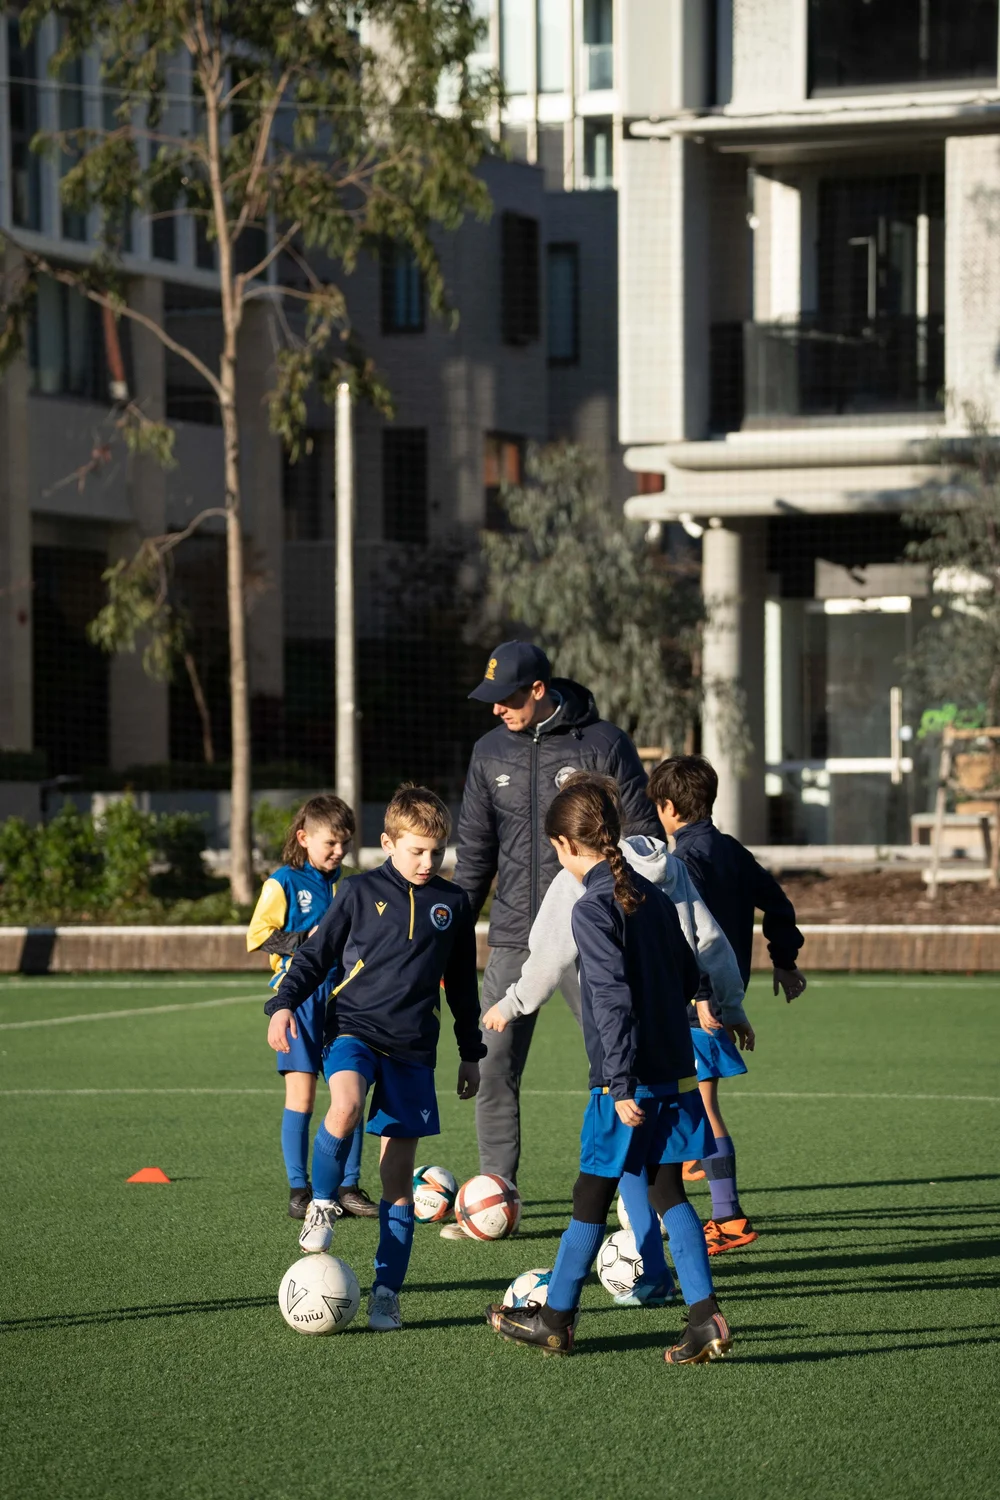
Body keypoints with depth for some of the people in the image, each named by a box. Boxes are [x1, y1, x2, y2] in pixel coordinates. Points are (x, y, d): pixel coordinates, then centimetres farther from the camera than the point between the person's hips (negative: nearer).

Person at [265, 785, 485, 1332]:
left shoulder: (452, 903, 10)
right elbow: (316, 953, 7)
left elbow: (462, 984, 20)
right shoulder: (362, 892, 2)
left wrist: (471, 1052, 22)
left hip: (413, 1047, 2)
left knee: (399, 1174, 1)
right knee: (346, 1107, -35)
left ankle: (387, 1290, 9)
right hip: (354, 1027, -2)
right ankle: (321, 1204, -10)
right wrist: (284, 1004, -7)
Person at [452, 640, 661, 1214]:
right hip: (513, 940, 4)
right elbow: (475, 850, 16)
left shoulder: (603, 744, -4)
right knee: (494, 1069, 0)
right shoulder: (490, 753, 9)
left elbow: (644, 837, -1)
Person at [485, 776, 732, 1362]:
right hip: (677, 1072, 7)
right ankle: (706, 1317, -2)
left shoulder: (593, 909, -14)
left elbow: (612, 997, -21)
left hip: (626, 1082, -7)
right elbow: (689, 976, 17)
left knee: (592, 1199, 5)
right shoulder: (653, 897, 9)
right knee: (672, 1192, 9)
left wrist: (622, 1084, -21)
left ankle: (557, 1317, 18)